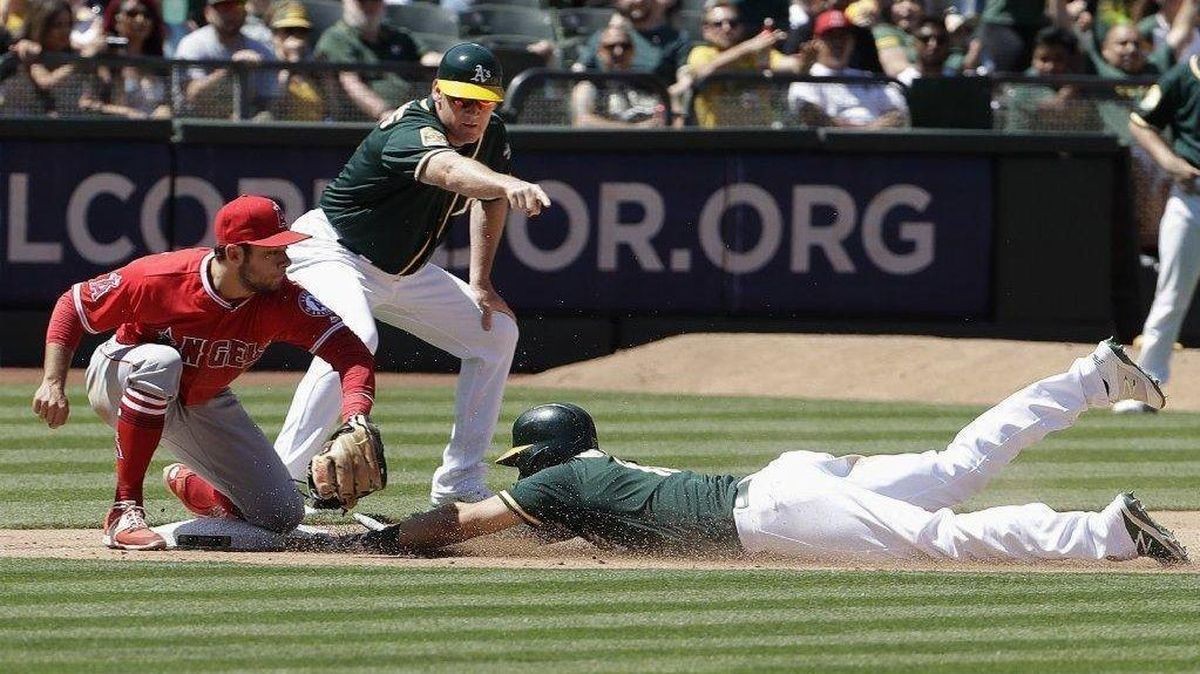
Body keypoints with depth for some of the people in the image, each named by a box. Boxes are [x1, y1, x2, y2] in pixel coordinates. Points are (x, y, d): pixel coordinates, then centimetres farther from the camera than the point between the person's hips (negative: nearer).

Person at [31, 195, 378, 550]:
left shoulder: (284, 301, -26)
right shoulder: (157, 279, -32)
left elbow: (352, 353, -35)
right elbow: (72, 305, -18)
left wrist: (354, 420, -54)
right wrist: (53, 383, -27)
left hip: (203, 407, 4)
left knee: (282, 517, -4)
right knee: (160, 360, -41)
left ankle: (188, 483, 28)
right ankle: (125, 511, -31)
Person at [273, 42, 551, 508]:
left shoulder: (491, 136, -5)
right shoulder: (410, 132, -32)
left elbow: (487, 198, 15)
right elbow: (448, 169, -55)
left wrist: (481, 283, 8)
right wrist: (508, 185, -75)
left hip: (402, 272, 9)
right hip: (331, 254, -9)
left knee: (497, 332, 9)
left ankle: (459, 484, 15)